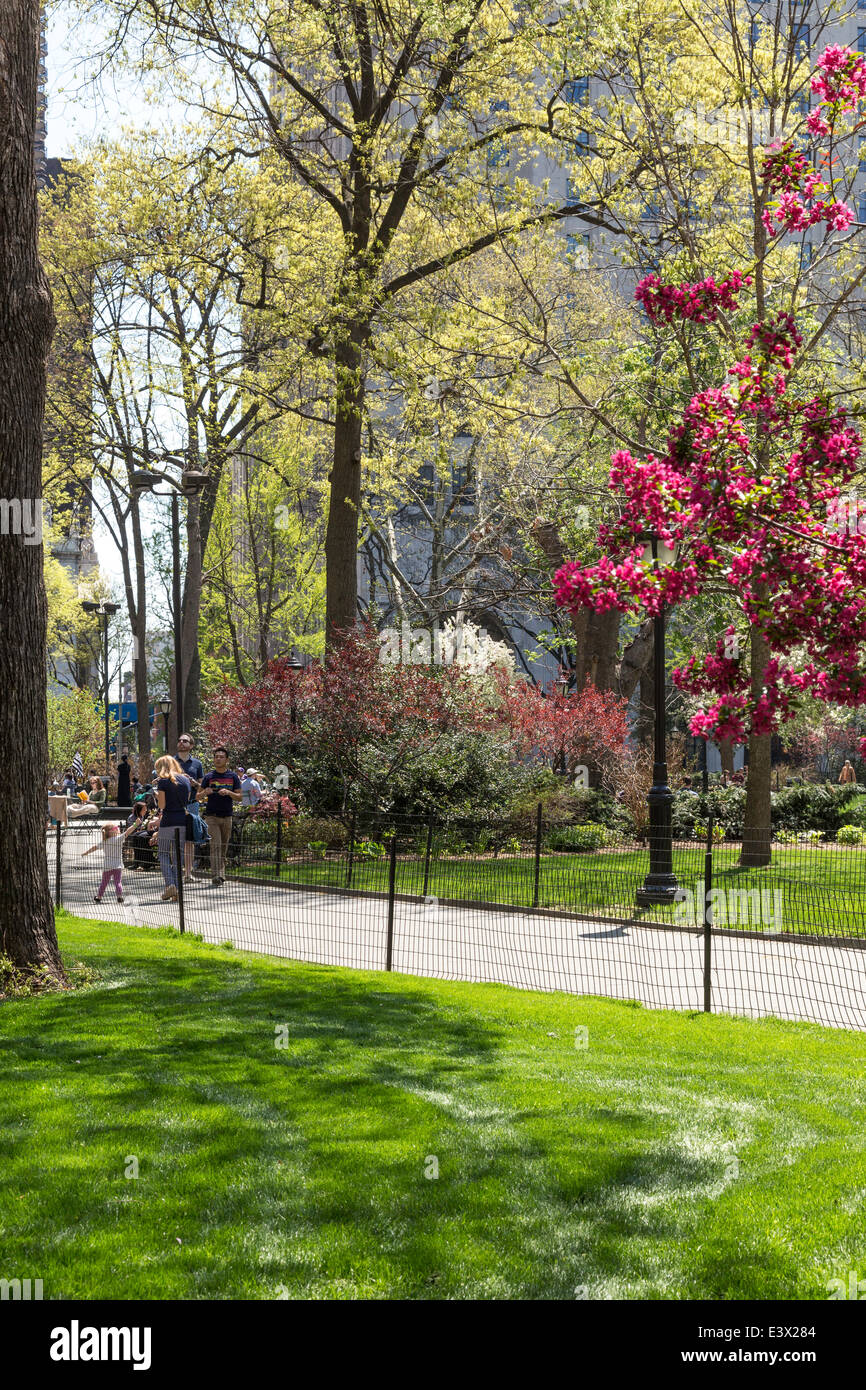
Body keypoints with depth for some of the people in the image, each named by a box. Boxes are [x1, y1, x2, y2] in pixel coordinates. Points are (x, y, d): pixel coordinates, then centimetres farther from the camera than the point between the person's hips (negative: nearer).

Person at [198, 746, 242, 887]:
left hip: (227, 817, 2)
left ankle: (220, 875, 20)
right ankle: (216, 877, -20)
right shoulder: (208, 777, 4)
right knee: (215, 845, -14)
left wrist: (228, 793, -15)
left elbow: (239, 797, 4)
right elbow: (198, 797, 6)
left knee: (223, 846, 9)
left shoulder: (233, 776, 6)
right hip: (211, 816, -2)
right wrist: (205, 792, -17)